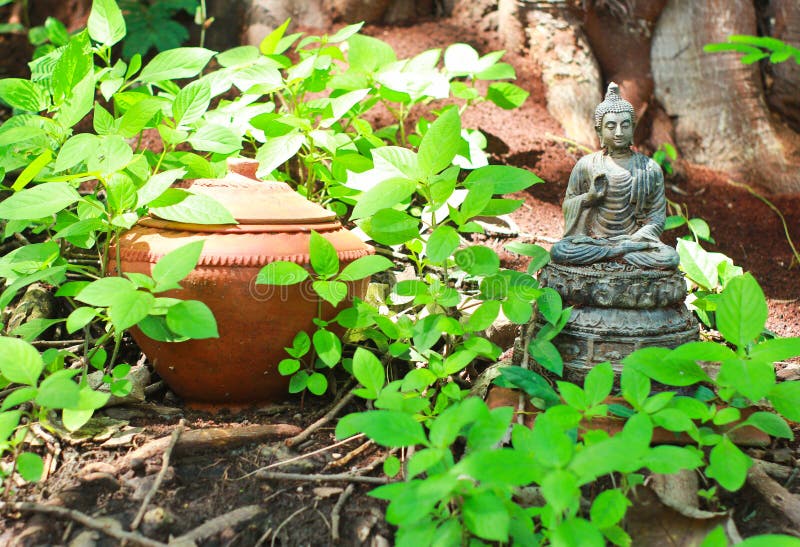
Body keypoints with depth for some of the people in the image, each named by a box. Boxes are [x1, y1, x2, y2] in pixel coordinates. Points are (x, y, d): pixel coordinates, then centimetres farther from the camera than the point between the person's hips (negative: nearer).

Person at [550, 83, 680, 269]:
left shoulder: (650, 169, 4)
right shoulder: (586, 165, 4)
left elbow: (657, 216, 4)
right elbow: (567, 204, 10)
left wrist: (635, 238, -14)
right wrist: (588, 198, -11)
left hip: (634, 237, 0)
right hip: (591, 238, 1)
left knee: (670, 258, -28)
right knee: (558, 251, -30)